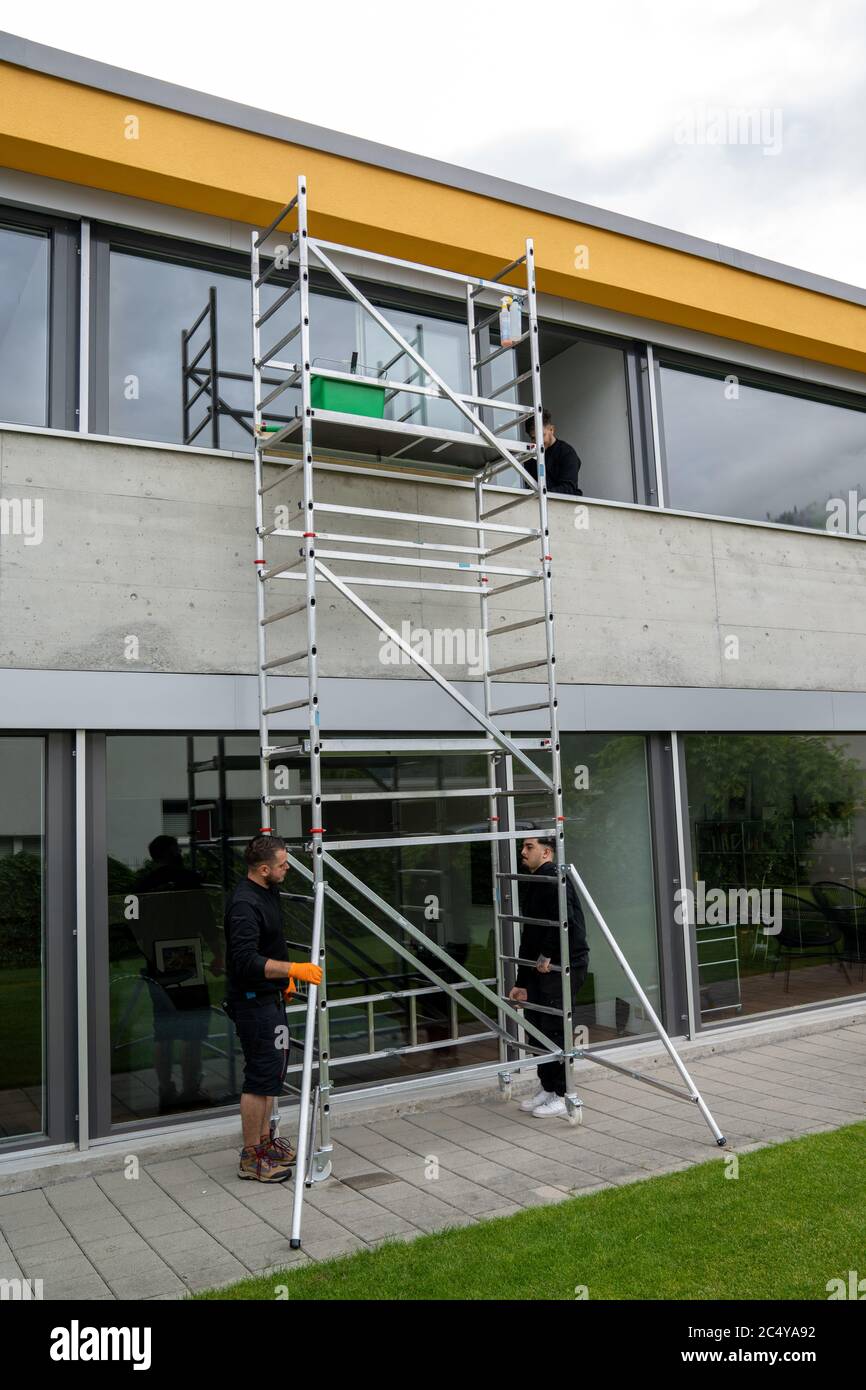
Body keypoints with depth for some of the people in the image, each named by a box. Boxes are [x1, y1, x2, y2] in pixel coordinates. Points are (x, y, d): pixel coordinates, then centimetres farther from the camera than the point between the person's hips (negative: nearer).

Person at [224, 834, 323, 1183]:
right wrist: (293, 968, -32)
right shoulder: (244, 904, -25)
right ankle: (251, 1157, 7)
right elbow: (247, 960, -32)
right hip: (254, 1002, -10)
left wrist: (286, 976, 23)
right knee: (261, 1075, -4)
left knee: (274, 1069, 18)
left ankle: (264, 1141, 30)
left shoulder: (268, 892, 8)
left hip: (271, 997, 10)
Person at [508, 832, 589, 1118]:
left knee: (554, 1029, -5)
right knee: (537, 1024, 13)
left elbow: (564, 920, -27)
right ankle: (547, 1087, 25)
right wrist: (521, 982, 21)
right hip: (541, 966, 10)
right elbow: (528, 937, 21)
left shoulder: (552, 878, -11)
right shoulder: (532, 885, 19)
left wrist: (547, 955, -20)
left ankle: (563, 1095, 6)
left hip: (565, 965, -10)